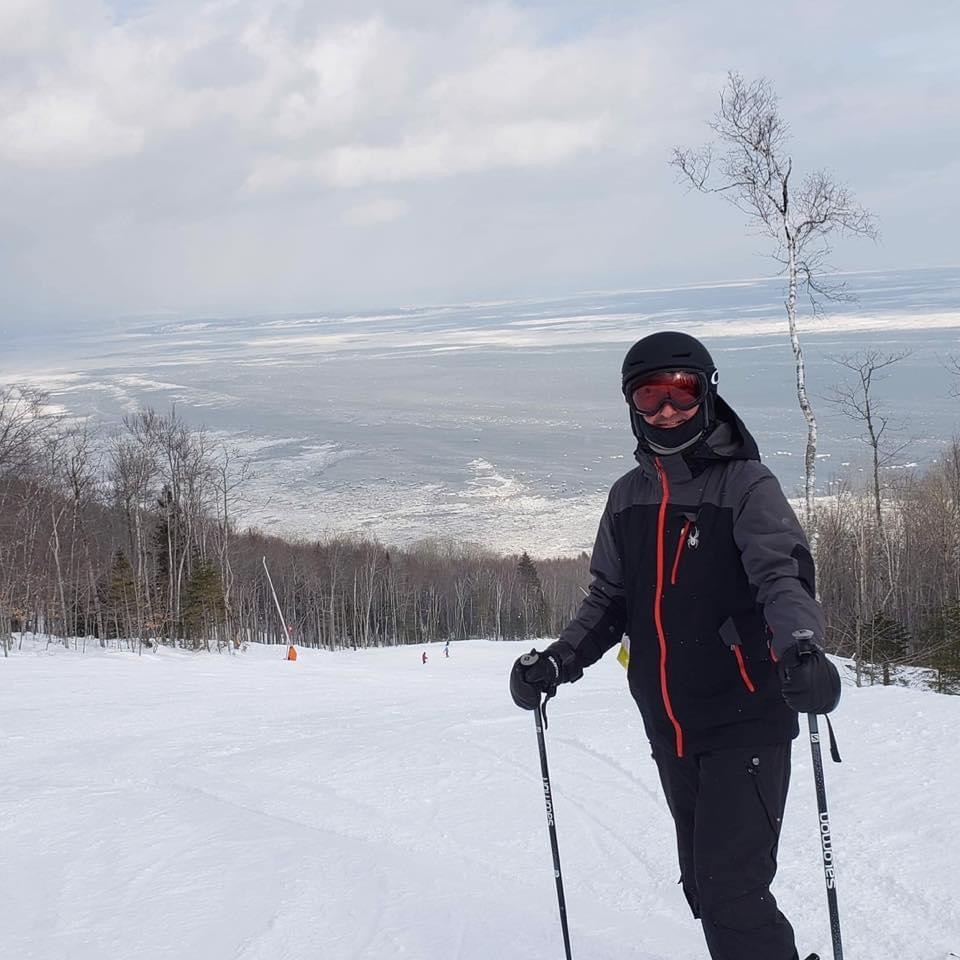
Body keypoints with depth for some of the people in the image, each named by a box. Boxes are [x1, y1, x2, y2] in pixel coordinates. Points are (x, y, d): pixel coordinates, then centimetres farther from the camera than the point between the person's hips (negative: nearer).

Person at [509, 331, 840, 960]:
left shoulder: (746, 483, -6)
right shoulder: (629, 497, 11)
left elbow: (783, 574, -19)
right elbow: (609, 601, 17)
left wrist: (801, 648, -38)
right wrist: (558, 661, 1)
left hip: (747, 725, -6)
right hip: (672, 736, 6)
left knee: (733, 893, -14)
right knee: (706, 889, 11)